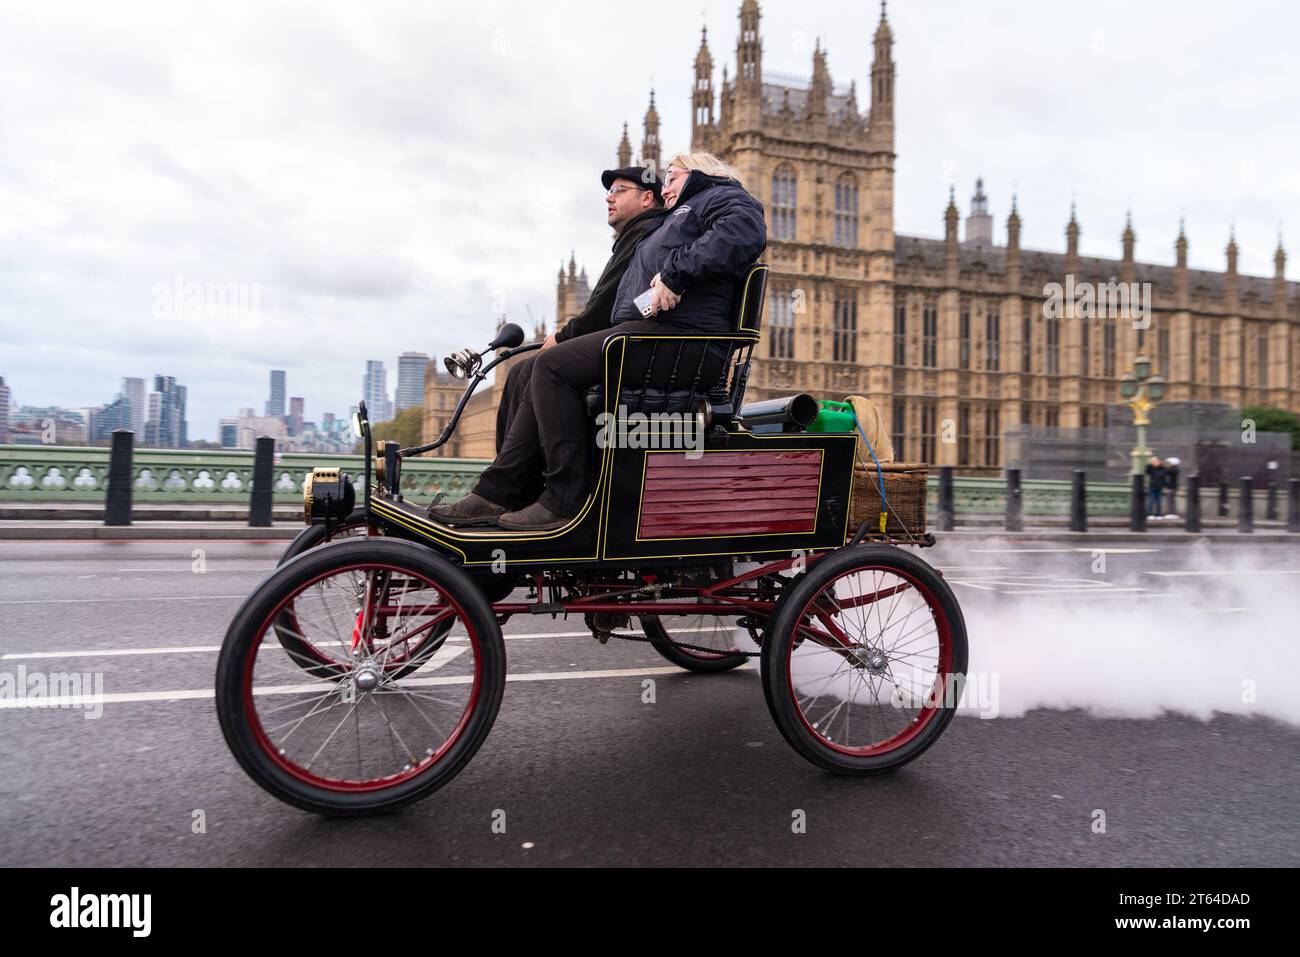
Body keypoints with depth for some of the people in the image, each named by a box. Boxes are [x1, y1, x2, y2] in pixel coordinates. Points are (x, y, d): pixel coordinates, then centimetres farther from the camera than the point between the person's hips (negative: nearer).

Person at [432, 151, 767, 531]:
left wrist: (675, 272, -20)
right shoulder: (680, 216, 40)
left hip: (680, 333, -10)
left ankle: (566, 500, -22)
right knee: (537, 374, 6)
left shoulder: (722, 197, 10)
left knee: (553, 366, -20)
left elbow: (744, 232, -18)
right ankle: (495, 494, 1)